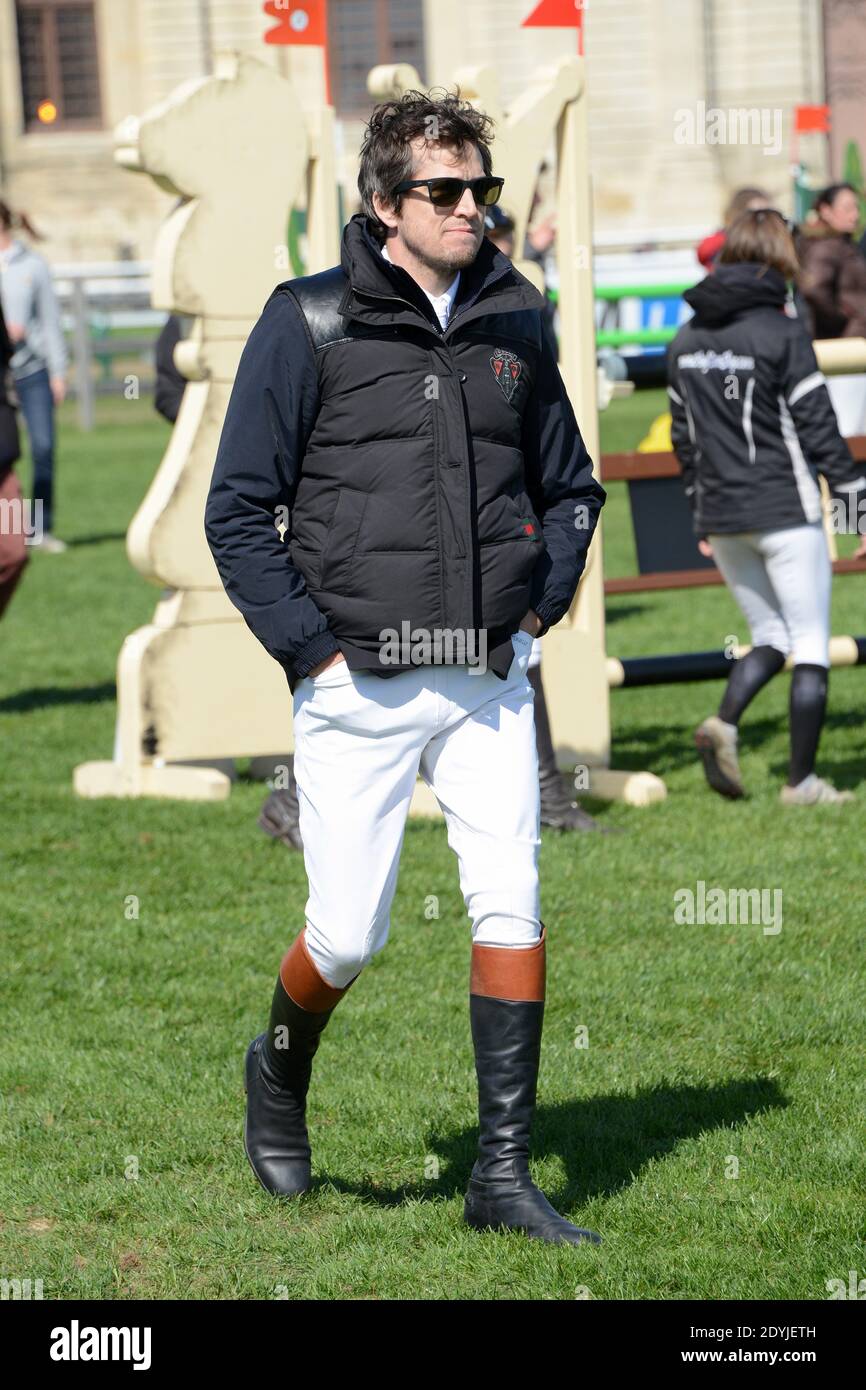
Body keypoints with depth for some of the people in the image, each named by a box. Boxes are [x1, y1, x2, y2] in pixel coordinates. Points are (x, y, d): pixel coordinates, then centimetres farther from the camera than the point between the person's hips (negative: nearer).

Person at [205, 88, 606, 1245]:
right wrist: (313, 648, -8)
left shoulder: (511, 327, 7)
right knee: (349, 934, 1)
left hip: (489, 680, 3)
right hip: (359, 688, -3)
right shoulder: (309, 327, -6)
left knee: (511, 908, -6)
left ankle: (505, 1174, 0)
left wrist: (539, 606, 7)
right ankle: (280, 1076, 33)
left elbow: (569, 487, 21)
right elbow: (239, 511, -4)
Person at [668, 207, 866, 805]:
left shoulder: (685, 341, 7)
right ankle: (802, 781, 3)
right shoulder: (783, 334, -12)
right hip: (786, 514, -6)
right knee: (812, 646, 4)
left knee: (770, 637, 17)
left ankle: (725, 721, -8)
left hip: (724, 519, 6)